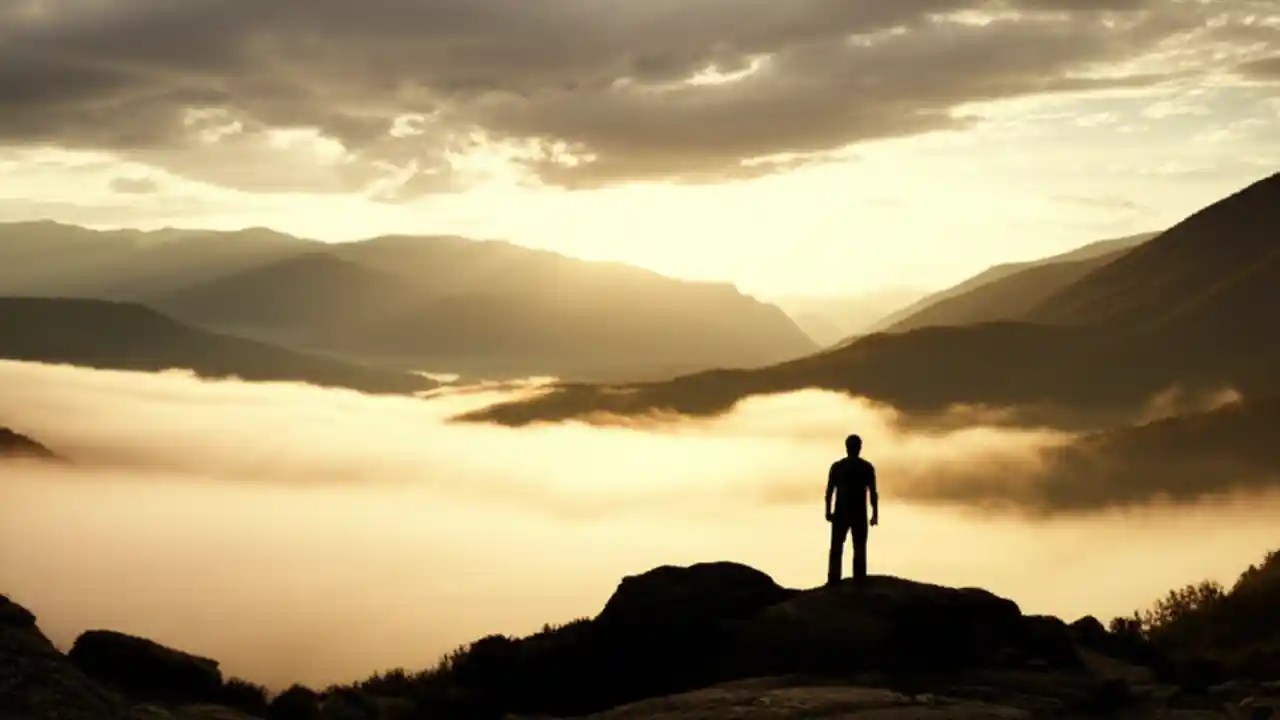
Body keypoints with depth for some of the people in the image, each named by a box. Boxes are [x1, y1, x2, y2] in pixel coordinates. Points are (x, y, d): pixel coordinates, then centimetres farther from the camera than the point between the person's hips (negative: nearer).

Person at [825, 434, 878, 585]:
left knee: (836, 549, 3)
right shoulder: (867, 467, 2)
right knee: (859, 549, 3)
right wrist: (875, 514, 0)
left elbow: (829, 490, -2)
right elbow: (873, 493, -2)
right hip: (859, 513, 0)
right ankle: (859, 583, -5)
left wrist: (828, 511, -1)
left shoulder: (837, 466, 3)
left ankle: (833, 582, -7)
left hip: (841, 512, 0)